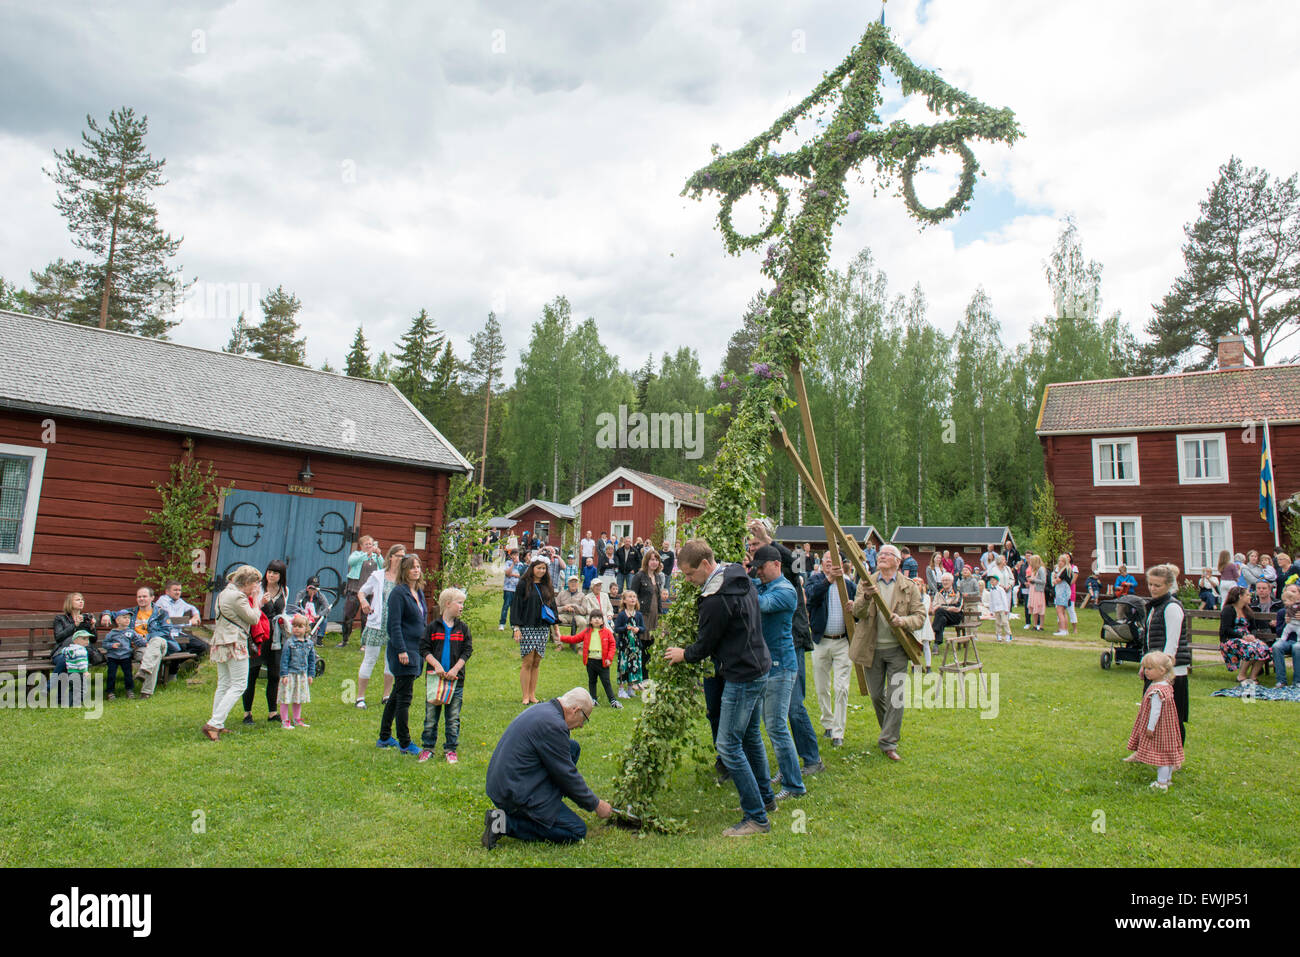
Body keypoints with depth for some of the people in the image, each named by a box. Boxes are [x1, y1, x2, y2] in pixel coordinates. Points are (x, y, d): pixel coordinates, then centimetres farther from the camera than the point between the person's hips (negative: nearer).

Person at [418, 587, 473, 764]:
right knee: (431, 716, 7)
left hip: (456, 678, 1)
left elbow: (467, 651, 2)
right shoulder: (434, 627, 2)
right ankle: (428, 748, 21)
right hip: (434, 677, -1)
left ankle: (450, 750, 16)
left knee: (453, 717, 5)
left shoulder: (463, 628, 6)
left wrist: (455, 669, -10)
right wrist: (436, 664, -14)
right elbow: (424, 649, -1)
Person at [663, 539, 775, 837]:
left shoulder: (717, 599, -24)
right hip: (759, 668, 10)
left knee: (729, 746, -3)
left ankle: (757, 818, 3)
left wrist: (684, 655, 7)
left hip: (741, 676, -10)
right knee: (751, 736, 23)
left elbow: (705, 645, -14)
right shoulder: (743, 580, 5)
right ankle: (765, 798, 37)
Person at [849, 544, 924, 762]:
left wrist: (902, 621, -21)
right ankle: (889, 729, 37)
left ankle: (889, 742, 6)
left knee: (896, 696, -4)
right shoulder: (867, 583, 2)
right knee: (876, 695, 11)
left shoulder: (909, 587, 1)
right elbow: (858, 613, -10)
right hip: (872, 648, 1)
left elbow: (920, 616, -1)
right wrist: (866, 597, -32)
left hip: (897, 648, -1)